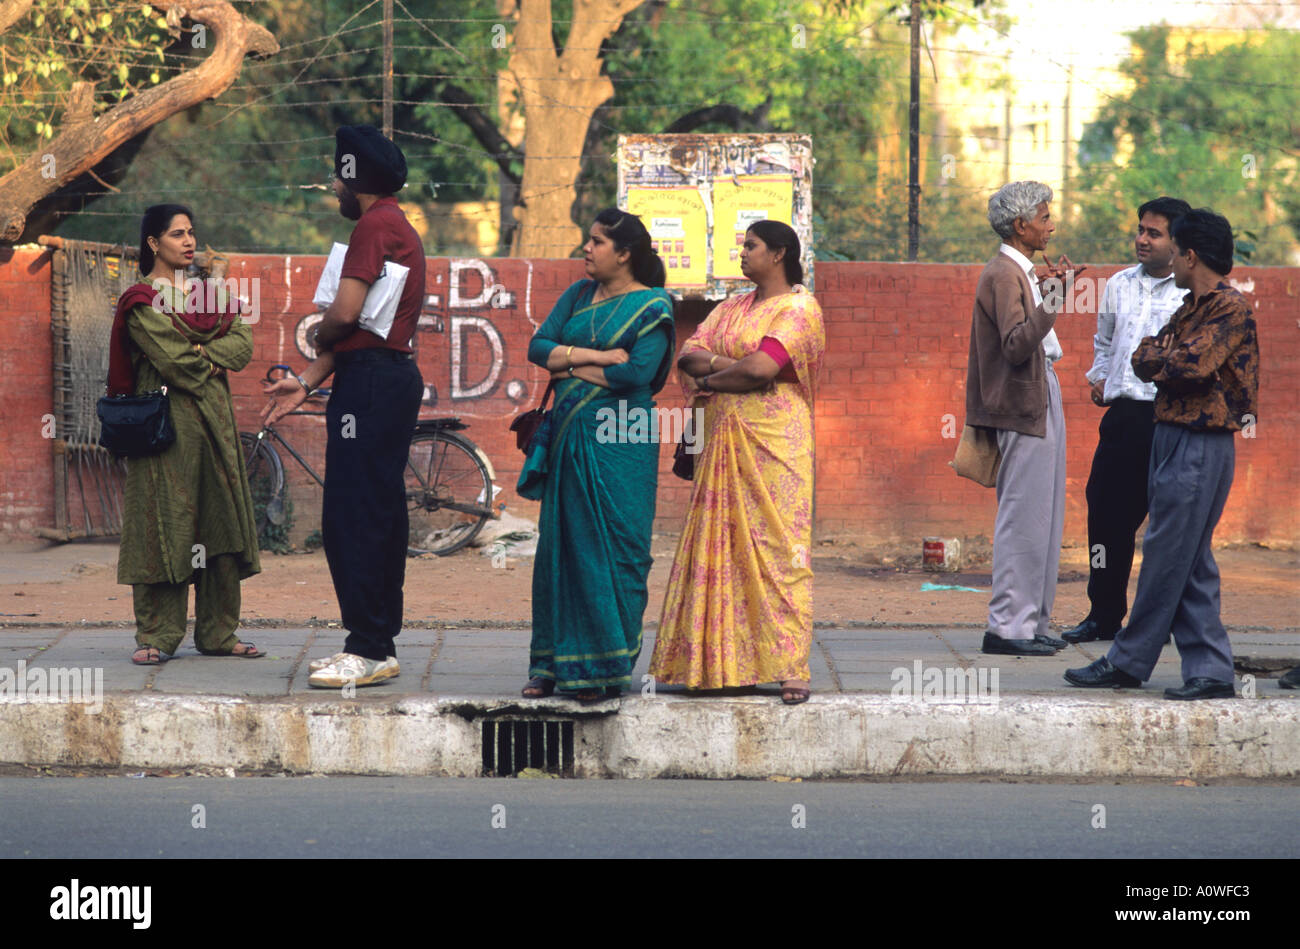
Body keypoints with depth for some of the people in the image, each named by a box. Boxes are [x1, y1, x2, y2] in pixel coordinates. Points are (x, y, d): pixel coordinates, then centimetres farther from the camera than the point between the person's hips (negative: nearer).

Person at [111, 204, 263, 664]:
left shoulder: (207, 295, 17)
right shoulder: (142, 302, -2)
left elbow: (242, 342, 2)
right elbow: (172, 359, -14)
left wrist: (201, 356, -12)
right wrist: (210, 366, 1)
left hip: (215, 420, 6)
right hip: (166, 421, -6)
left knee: (221, 520, 5)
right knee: (164, 521, -8)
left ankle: (218, 632, 10)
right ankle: (156, 635, -5)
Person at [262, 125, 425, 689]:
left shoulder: (375, 226, -12)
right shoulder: (398, 228, 21)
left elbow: (345, 314, -21)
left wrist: (318, 334, 2)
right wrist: (308, 382, 16)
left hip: (372, 382, -11)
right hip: (393, 375, 11)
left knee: (353, 518, -10)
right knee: (379, 515, 13)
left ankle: (368, 651, -10)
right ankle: (378, 645, 17)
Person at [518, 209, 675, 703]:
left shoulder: (651, 306, -3)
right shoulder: (578, 295, 15)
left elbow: (637, 372, -15)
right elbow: (538, 346, 5)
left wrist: (572, 368, -4)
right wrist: (594, 355, -10)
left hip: (618, 442, -6)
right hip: (568, 435, 6)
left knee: (612, 549, -5)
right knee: (560, 545, 5)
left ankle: (604, 667, 0)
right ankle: (554, 665, 10)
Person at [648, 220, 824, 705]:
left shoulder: (799, 309, -4)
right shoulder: (729, 309, 19)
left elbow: (762, 367, -17)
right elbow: (688, 356, 8)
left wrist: (708, 382, -2)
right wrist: (728, 365, -11)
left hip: (774, 443, -7)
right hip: (722, 444, 7)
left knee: (777, 547, -9)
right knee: (718, 548, 4)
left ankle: (791, 668, -9)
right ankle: (717, 663, 7)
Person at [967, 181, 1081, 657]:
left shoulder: (1022, 272, 17)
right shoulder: (1002, 275, -15)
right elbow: (1016, 345, -24)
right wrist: (1051, 300, -32)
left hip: (1042, 399, 10)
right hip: (1024, 407, -10)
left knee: (1042, 519, 12)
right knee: (1023, 519, -8)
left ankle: (1030, 622, 17)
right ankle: (1007, 627, -4)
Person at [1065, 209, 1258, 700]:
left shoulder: (1229, 309, -11)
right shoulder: (1191, 307, 18)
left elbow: (1190, 365, -22)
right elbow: (1143, 360, 10)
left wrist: (1158, 355, -3)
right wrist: (1163, 356, -10)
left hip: (1201, 447, -10)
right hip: (1171, 438, 10)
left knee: (1167, 558, -4)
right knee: (1191, 564, 8)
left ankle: (1128, 662, 1)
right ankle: (1210, 671, 8)